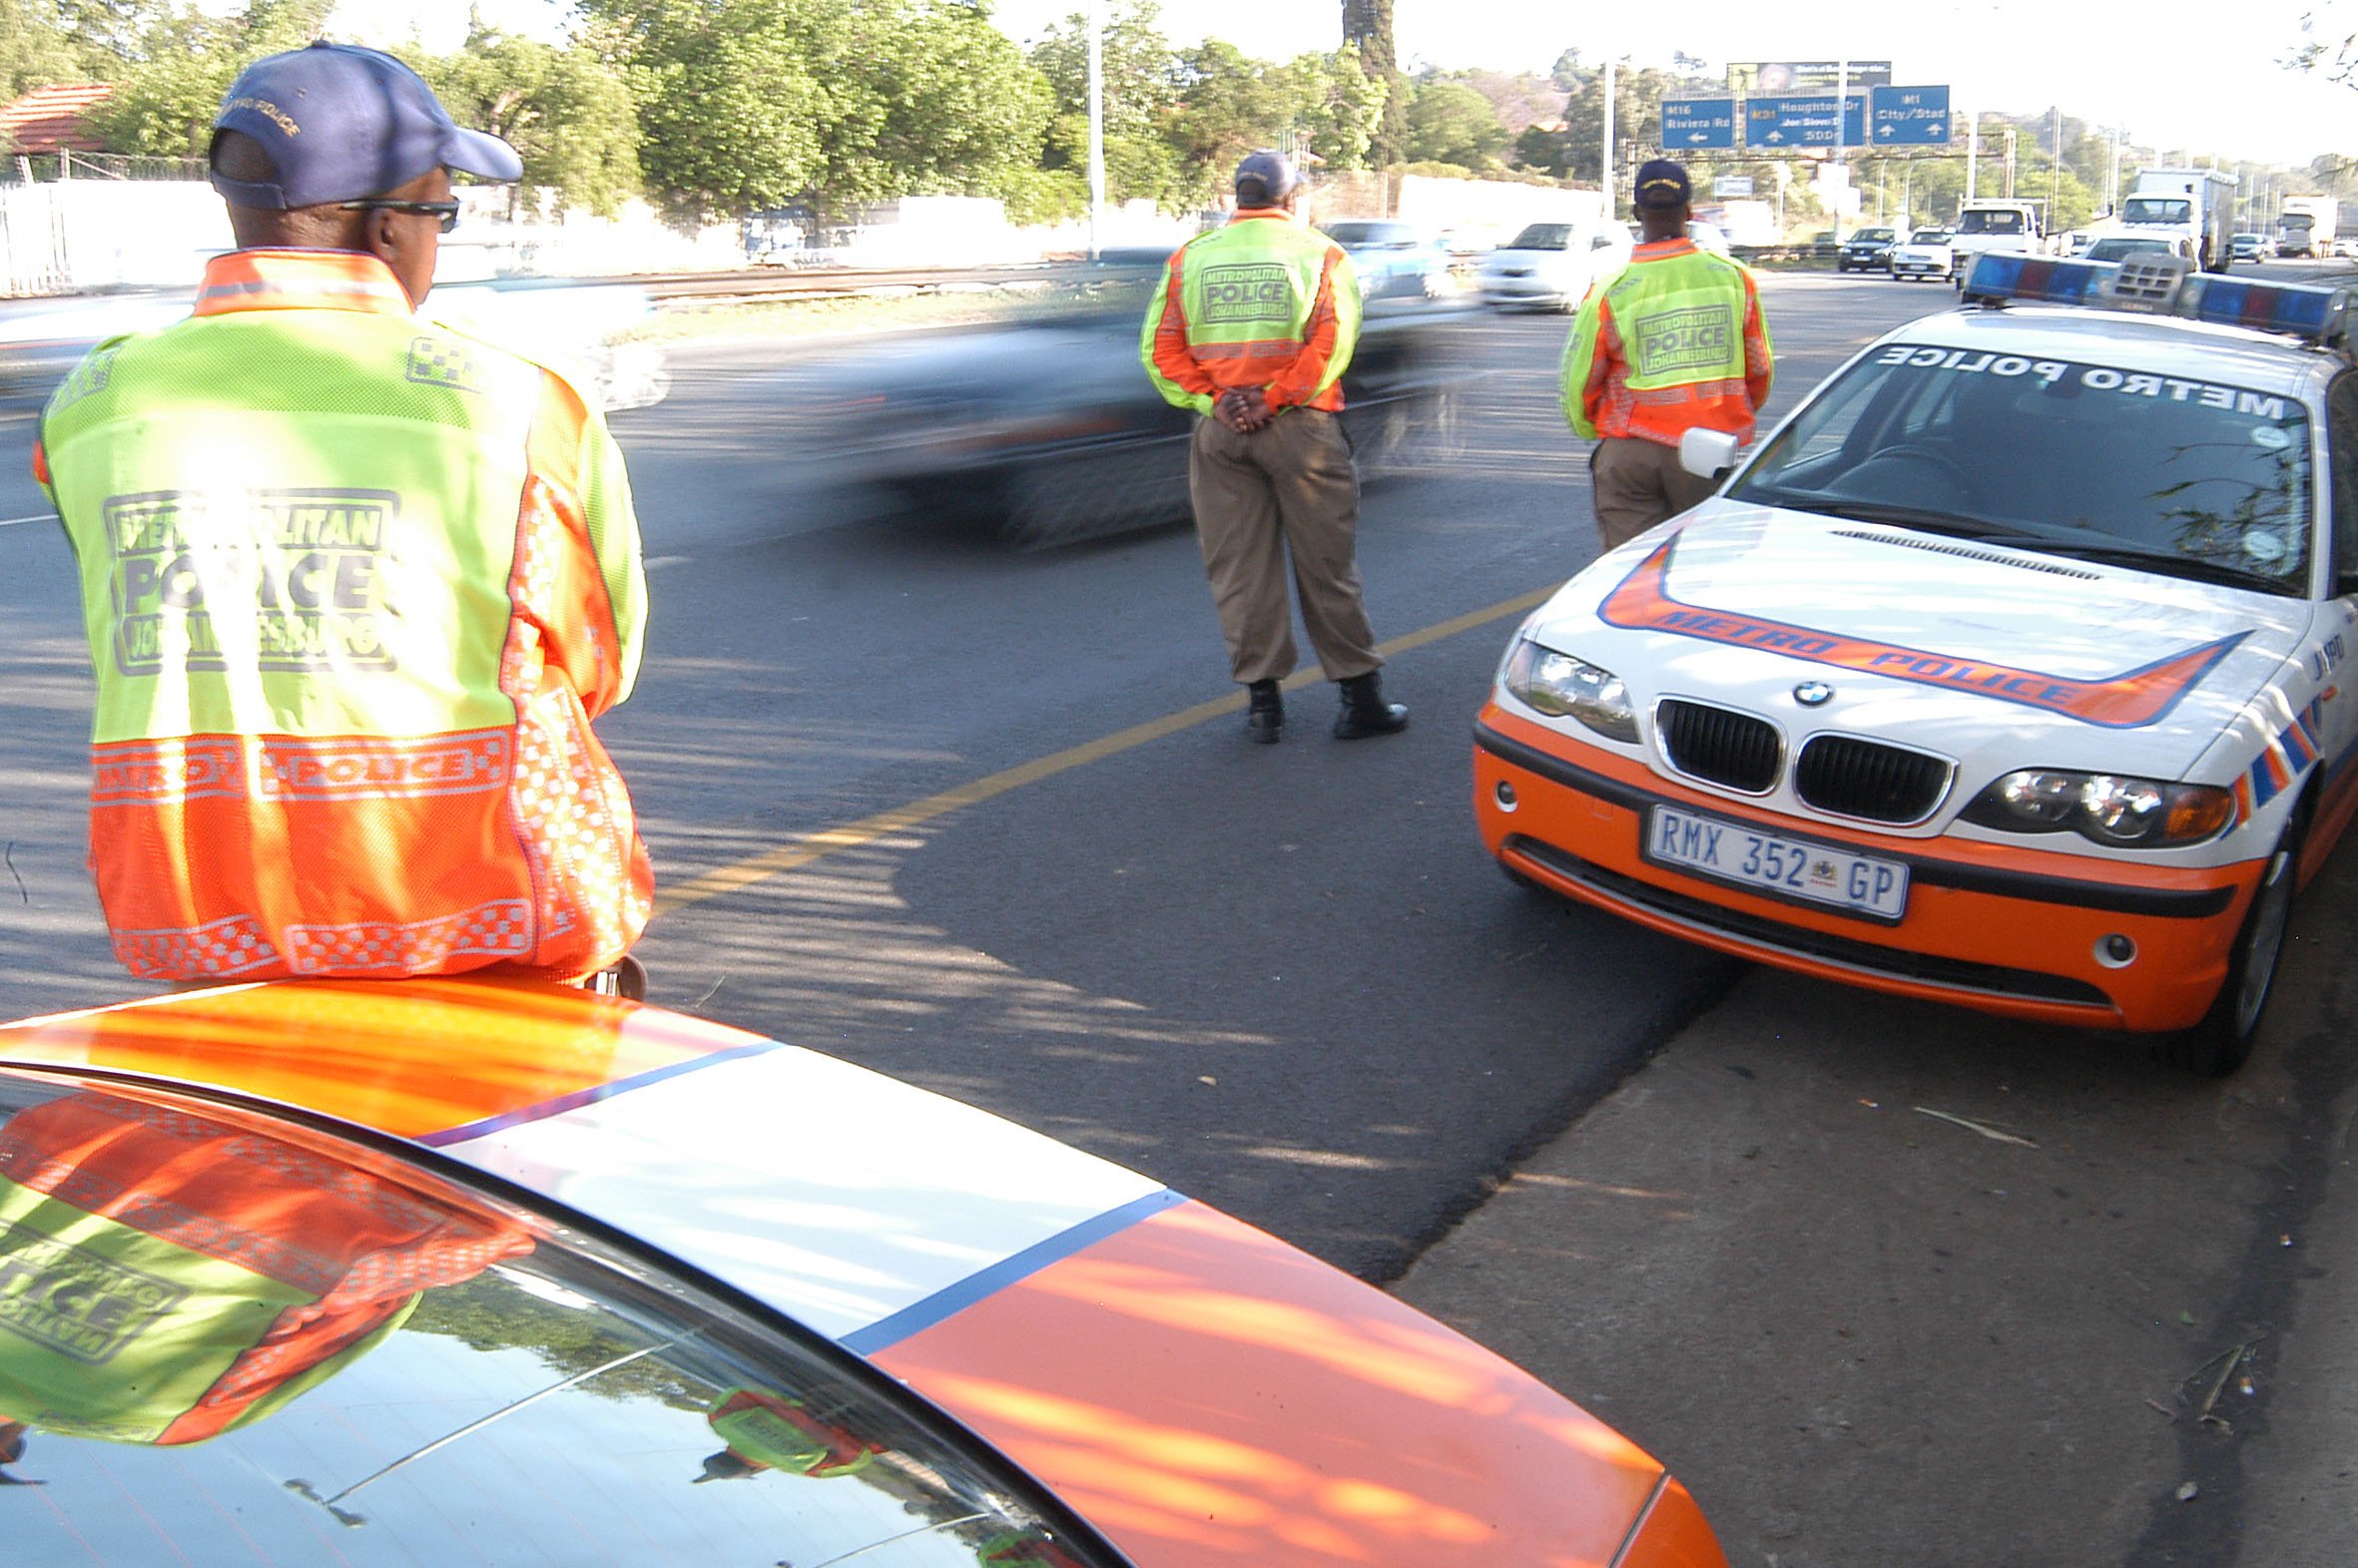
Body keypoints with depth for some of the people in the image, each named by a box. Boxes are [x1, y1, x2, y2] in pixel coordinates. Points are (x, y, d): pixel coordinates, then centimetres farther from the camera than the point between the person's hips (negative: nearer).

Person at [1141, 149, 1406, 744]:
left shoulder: (1191, 256, 9)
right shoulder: (1320, 253, 2)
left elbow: (1159, 347, 1)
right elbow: (1332, 340, -11)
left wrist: (1212, 401, -6)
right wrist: (1275, 400, -12)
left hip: (1220, 432, 2)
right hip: (1300, 427, -2)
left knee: (1239, 570, 8)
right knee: (1325, 566, 5)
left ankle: (1262, 700, 10)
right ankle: (1359, 696, 11)